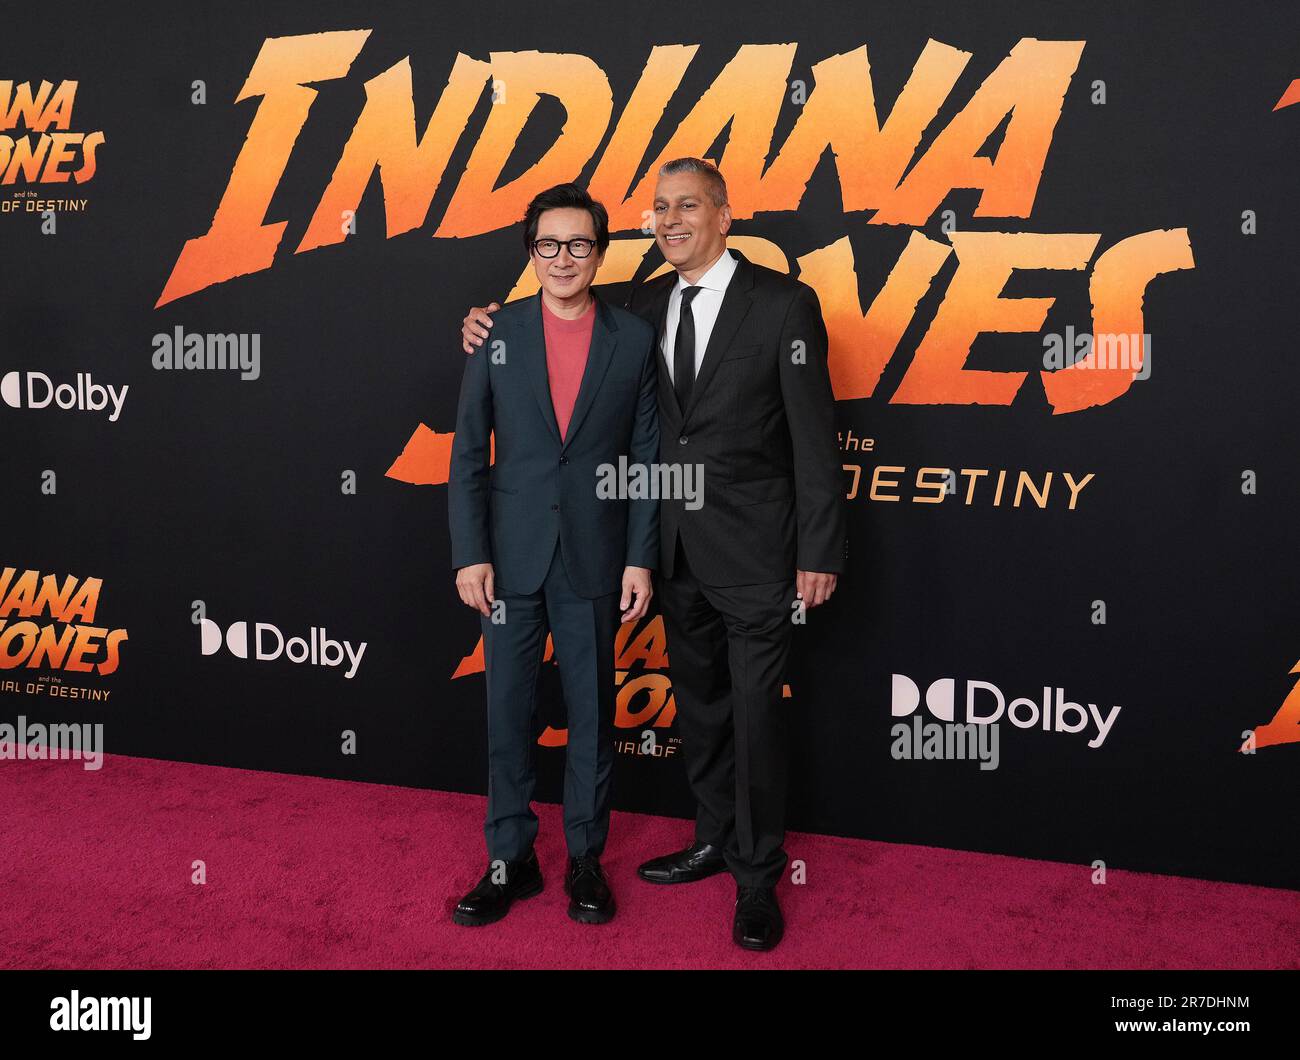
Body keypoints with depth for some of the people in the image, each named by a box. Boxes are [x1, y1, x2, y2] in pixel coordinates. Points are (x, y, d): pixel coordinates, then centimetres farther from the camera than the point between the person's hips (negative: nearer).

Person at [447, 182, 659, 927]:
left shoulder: (635, 339, 0)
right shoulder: (497, 334, 1)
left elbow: (648, 458, 1)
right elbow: (468, 453, 1)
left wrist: (642, 559, -4)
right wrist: (470, 553, -5)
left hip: (594, 559, 0)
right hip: (511, 556, 1)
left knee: (592, 713, 8)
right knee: (508, 712, 7)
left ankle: (586, 859, 23)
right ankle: (511, 859, 21)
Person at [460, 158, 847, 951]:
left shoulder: (782, 303, -10)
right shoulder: (646, 306, 6)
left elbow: (815, 436, -11)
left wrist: (820, 553, -13)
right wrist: (494, 333, 1)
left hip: (753, 551, -6)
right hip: (679, 549, 6)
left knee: (756, 713, 2)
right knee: (699, 703, 18)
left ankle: (759, 878, 17)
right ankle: (716, 841, 35)